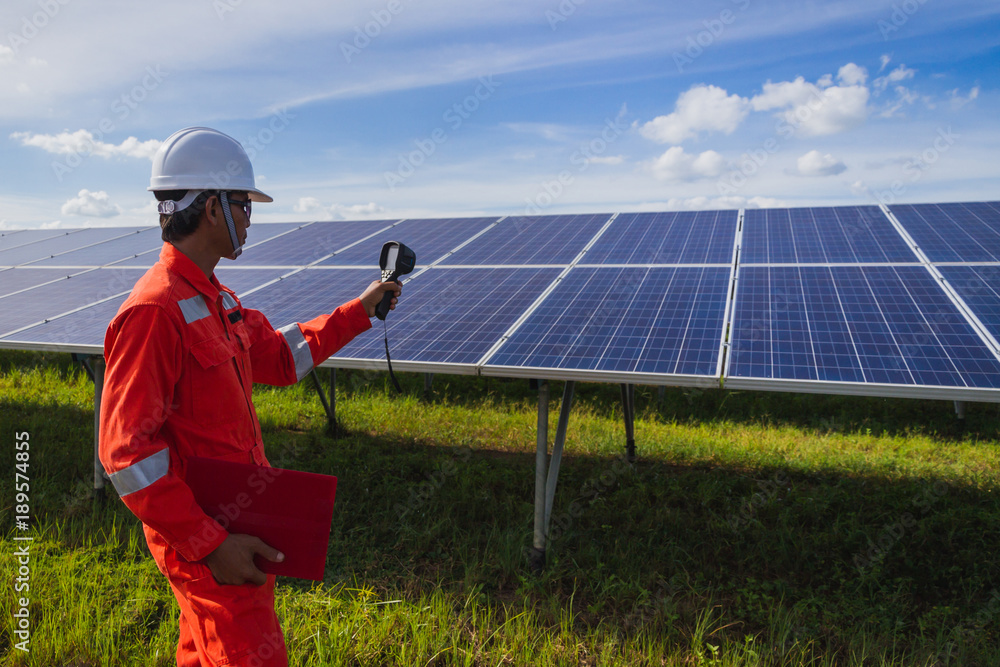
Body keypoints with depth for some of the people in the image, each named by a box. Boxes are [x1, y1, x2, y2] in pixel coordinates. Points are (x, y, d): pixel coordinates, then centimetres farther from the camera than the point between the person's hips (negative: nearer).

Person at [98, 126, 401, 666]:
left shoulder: (215, 300, 8)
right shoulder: (154, 310, -23)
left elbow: (282, 357, 18)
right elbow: (127, 451, -24)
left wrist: (359, 311, 16)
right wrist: (209, 544, -23)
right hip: (200, 535, -9)